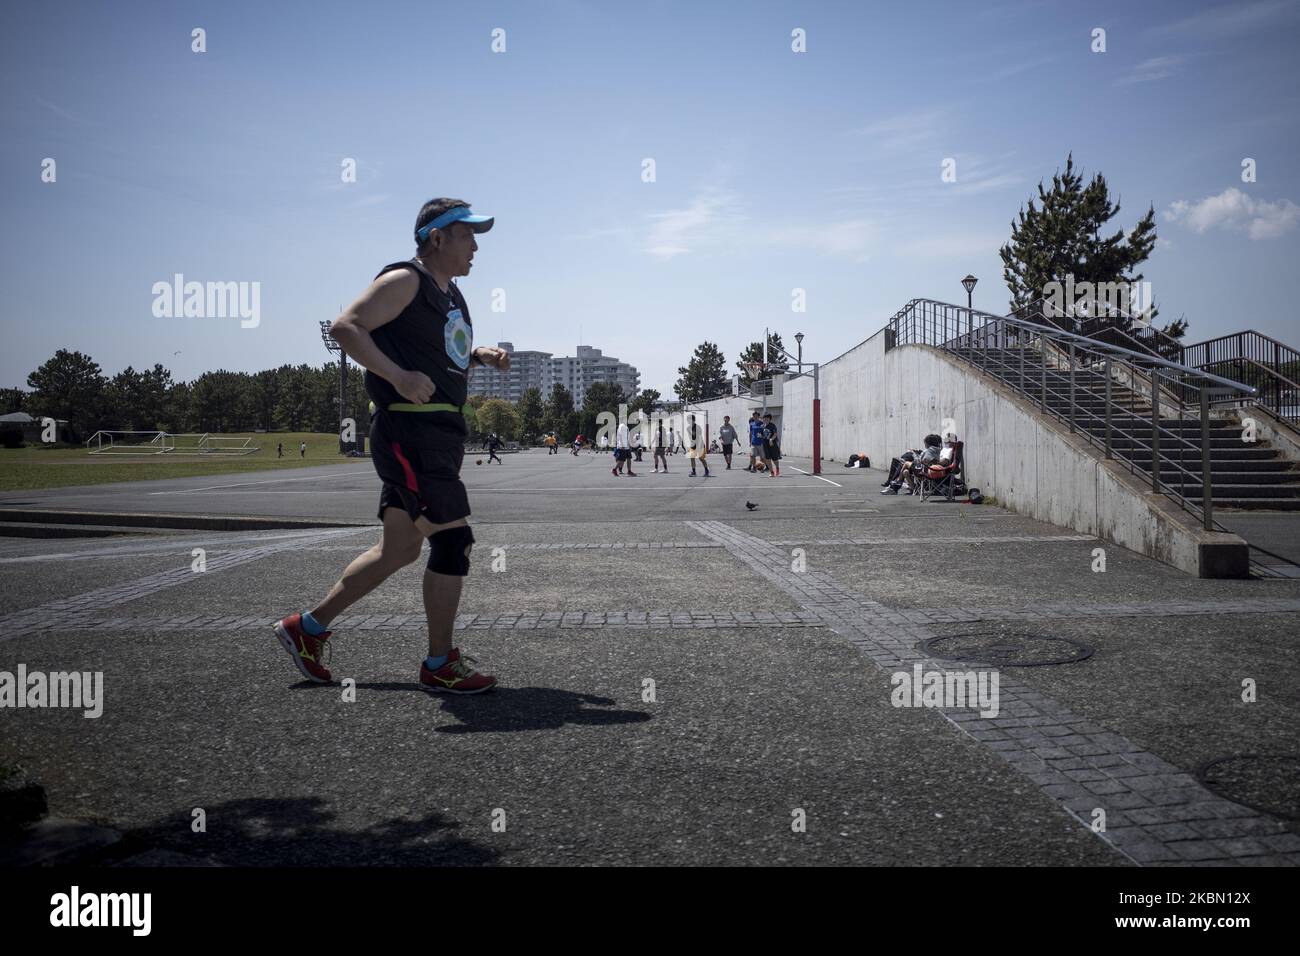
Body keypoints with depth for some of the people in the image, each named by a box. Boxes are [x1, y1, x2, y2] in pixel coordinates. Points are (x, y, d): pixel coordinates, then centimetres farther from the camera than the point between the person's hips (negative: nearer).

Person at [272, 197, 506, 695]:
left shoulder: (448, 293, 20)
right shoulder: (405, 280, -8)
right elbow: (345, 326, -18)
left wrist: (480, 354, 14)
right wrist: (398, 376, -29)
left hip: (439, 434, 10)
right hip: (409, 433, -10)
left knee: (398, 550, 14)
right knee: (453, 541, -8)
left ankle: (308, 627, 26)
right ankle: (440, 664, 5)